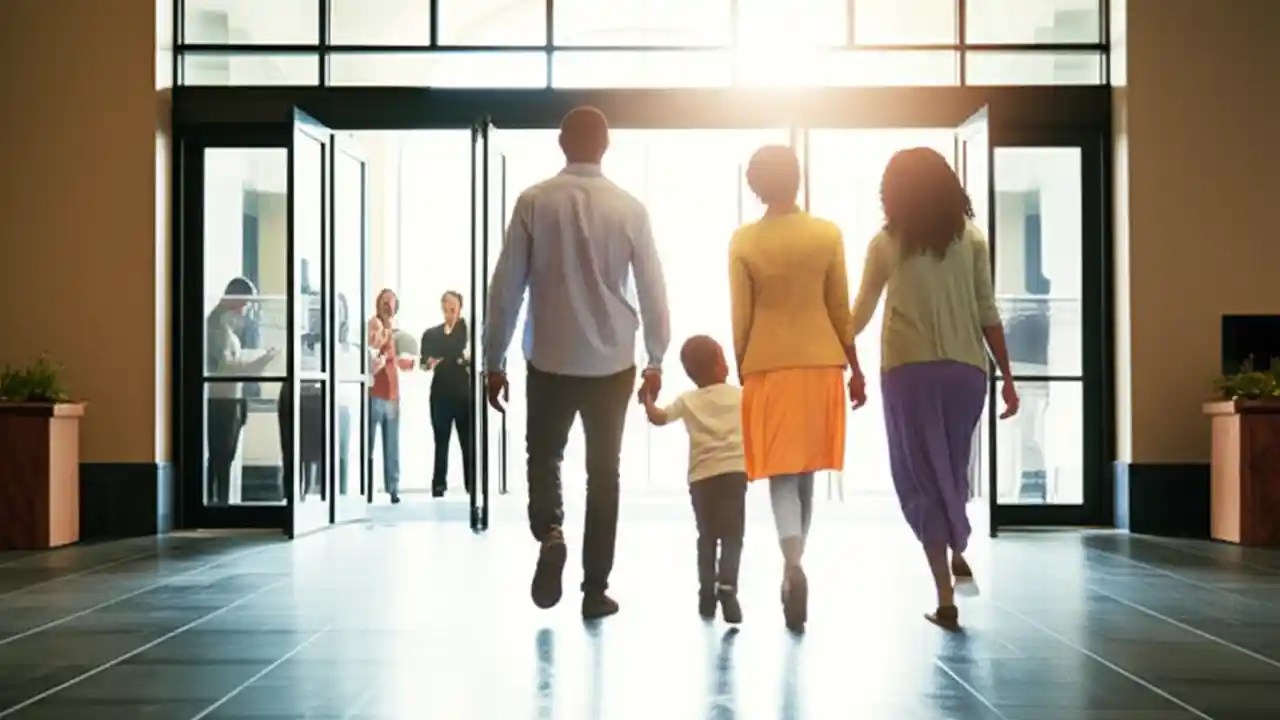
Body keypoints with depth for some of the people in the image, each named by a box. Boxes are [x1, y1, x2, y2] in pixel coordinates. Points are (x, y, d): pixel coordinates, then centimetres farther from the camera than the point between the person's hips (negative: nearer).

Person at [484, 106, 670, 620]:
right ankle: (596, 589, 13)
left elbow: (506, 287, -4)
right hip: (612, 362, 1)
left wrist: (494, 360, 5)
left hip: (550, 361, 0)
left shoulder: (534, 202, -5)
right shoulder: (629, 208, -3)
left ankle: (550, 534, -10)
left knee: (543, 458, 19)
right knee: (603, 473, 11)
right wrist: (656, 359, 14)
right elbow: (651, 289, 1)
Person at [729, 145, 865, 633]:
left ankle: (794, 565, -21)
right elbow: (840, 310, 1)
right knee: (805, 472, 14)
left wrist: (742, 373, 8)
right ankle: (792, 568, 23)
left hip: (768, 369, -1)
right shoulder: (827, 234, -2)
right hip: (820, 366, 1)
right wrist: (855, 369, 9)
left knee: (781, 473, 1)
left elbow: (741, 318, -2)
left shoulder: (743, 241, -5)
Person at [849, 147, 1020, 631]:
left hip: (909, 369, -2)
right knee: (951, 468, 23)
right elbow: (988, 314, 1)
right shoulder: (971, 239, 4)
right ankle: (957, 552, 27)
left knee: (922, 476, 3)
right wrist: (1007, 376, 6)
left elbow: (860, 314, 12)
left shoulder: (887, 244, 2)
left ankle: (946, 595, 0)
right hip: (965, 368, 2)